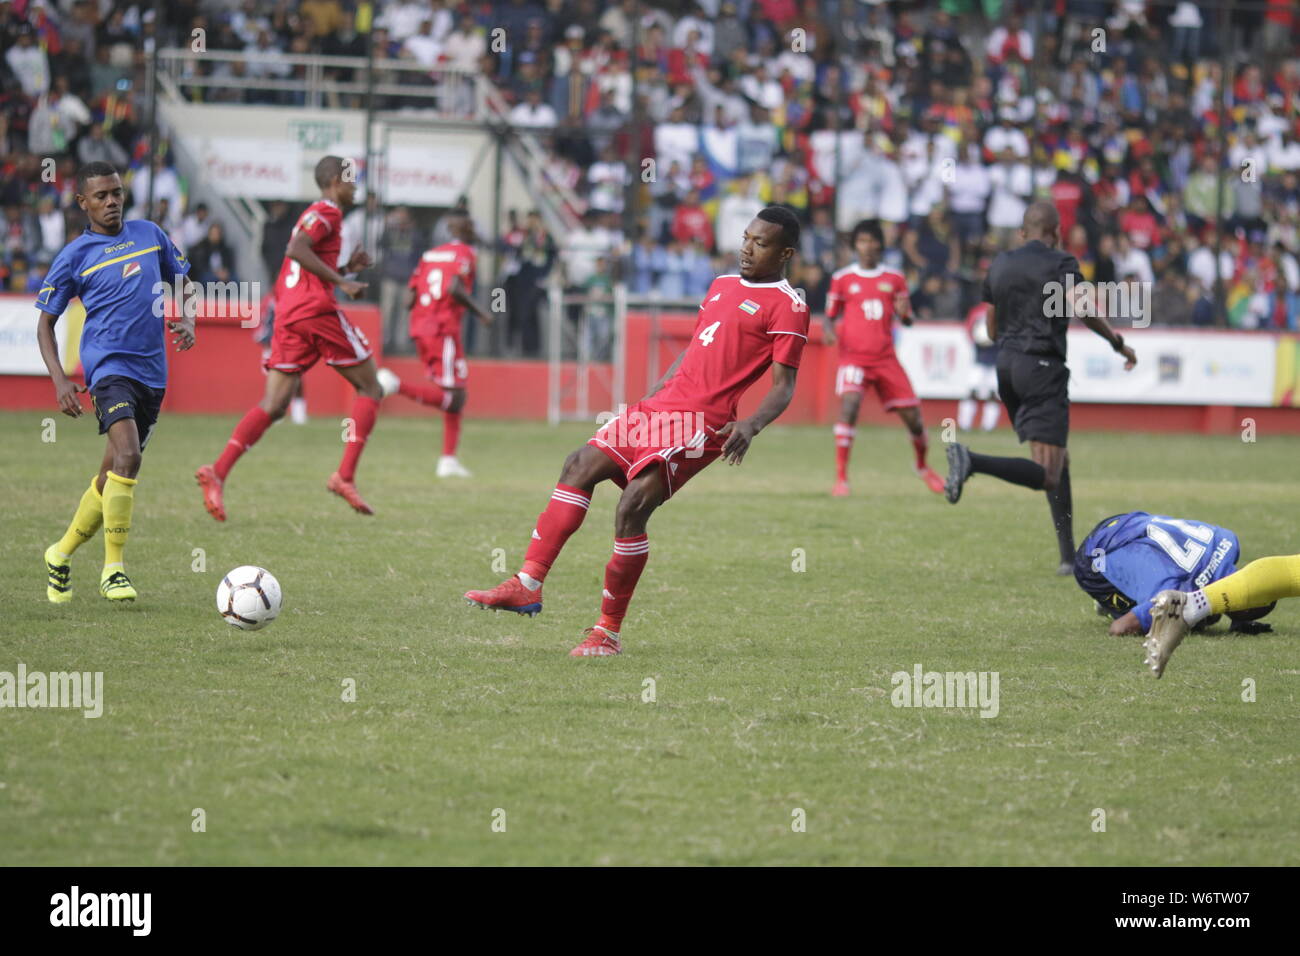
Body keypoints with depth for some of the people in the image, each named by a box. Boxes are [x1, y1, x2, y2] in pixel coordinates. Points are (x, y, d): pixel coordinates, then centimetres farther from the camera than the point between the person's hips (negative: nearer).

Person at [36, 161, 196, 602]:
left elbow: (182, 283, 24)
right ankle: (113, 569, -19)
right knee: (127, 455, -25)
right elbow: (45, 322, 5)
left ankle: (62, 553, 30)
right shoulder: (75, 256, 0)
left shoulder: (150, 234, 11)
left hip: (152, 371, 5)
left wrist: (187, 319, 3)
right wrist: (59, 380, -8)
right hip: (108, 365, -5)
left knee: (114, 474, 10)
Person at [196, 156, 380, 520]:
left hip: (287, 313, 8)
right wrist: (342, 282, -17)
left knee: (274, 404, 0)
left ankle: (217, 472, -17)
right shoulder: (327, 212, -3)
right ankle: (345, 476, -6)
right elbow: (296, 250, -19)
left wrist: (347, 268, 22)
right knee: (370, 389, 4)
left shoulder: (314, 214, 26)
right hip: (316, 310, -8)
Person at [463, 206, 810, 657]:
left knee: (632, 508, -18)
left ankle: (607, 632, -7)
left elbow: (784, 386, -12)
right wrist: (648, 397, 26)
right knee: (580, 466, 3)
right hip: (662, 405, 9)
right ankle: (528, 584, 3)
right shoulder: (723, 285, 19)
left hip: (700, 424, -9)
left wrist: (751, 425, -29)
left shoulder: (787, 306, -7)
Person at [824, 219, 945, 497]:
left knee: (912, 416, 0)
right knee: (850, 403, -28)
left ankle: (923, 466, 31)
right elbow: (830, 316, 12)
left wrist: (904, 313, -12)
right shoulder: (842, 279, 5)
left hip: (886, 358, 2)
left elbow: (907, 320, 12)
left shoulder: (894, 279, 10)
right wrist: (829, 331, -11)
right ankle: (841, 477, -23)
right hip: (854, 356, -2)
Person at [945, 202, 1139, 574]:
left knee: (1058, 462, 16)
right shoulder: (1061, 264, -6)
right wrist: (1119, 344, -3)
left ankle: (1069, 556, 14)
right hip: (1043, 368, -8)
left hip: (1006, 363, 8)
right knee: (1047, 474, -12)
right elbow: (1086, 314, -16)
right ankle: (972, 461, -33)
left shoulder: (999, 265, 13)